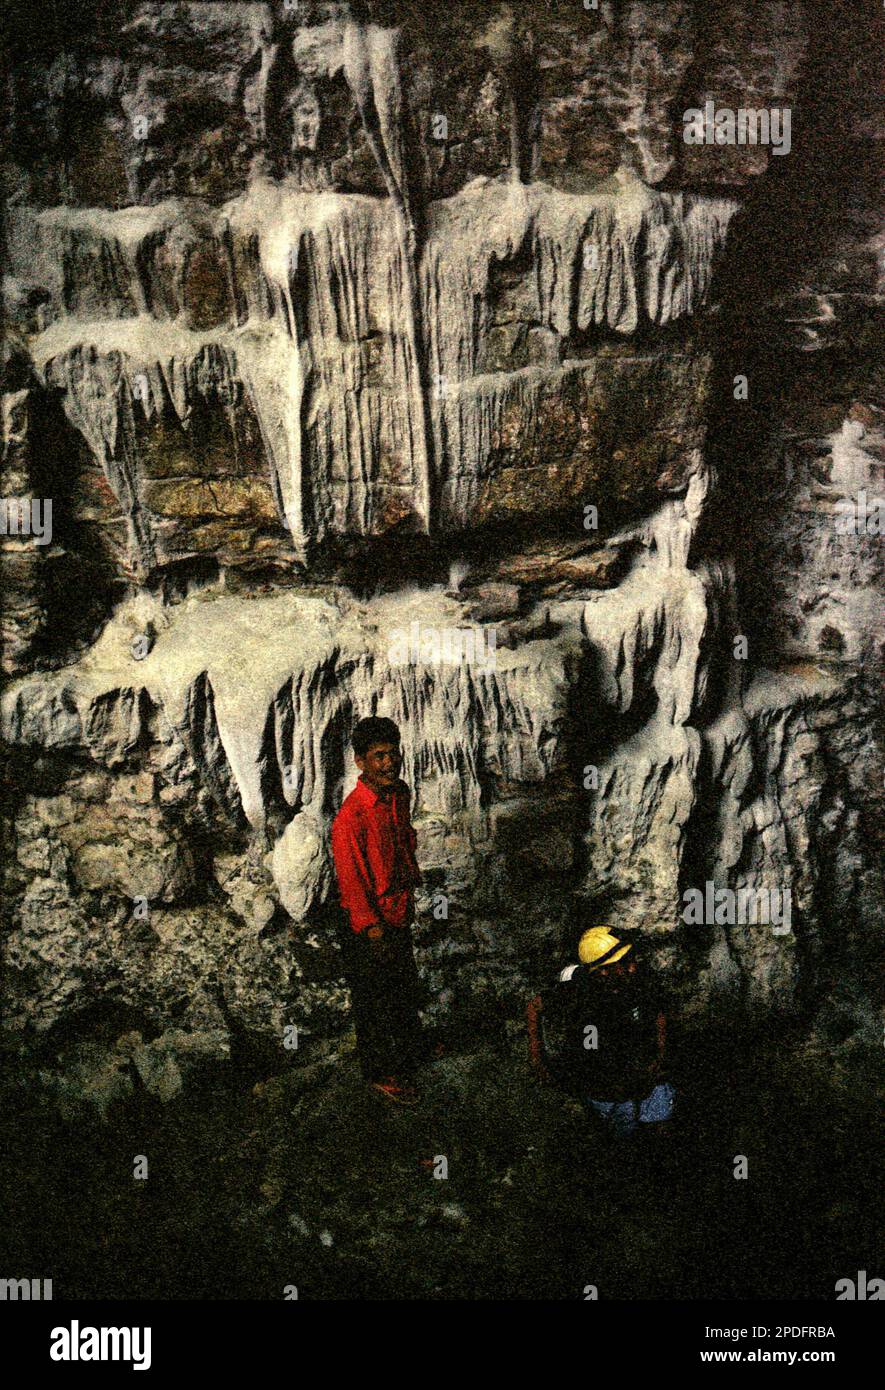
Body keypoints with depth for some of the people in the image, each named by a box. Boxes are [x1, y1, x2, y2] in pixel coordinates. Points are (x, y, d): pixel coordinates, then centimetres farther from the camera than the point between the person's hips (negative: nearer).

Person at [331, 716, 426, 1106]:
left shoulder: (399, 793, -2)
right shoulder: (351, 817, -27)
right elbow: (350, 878, -22)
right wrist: (372, 928, -18)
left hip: (399, 914, 8)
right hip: (369, 926, -8)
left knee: (406, 987, 26)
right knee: (374, 1000, 10)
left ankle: (410, 1052, 48)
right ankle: (381, 1073, 28)